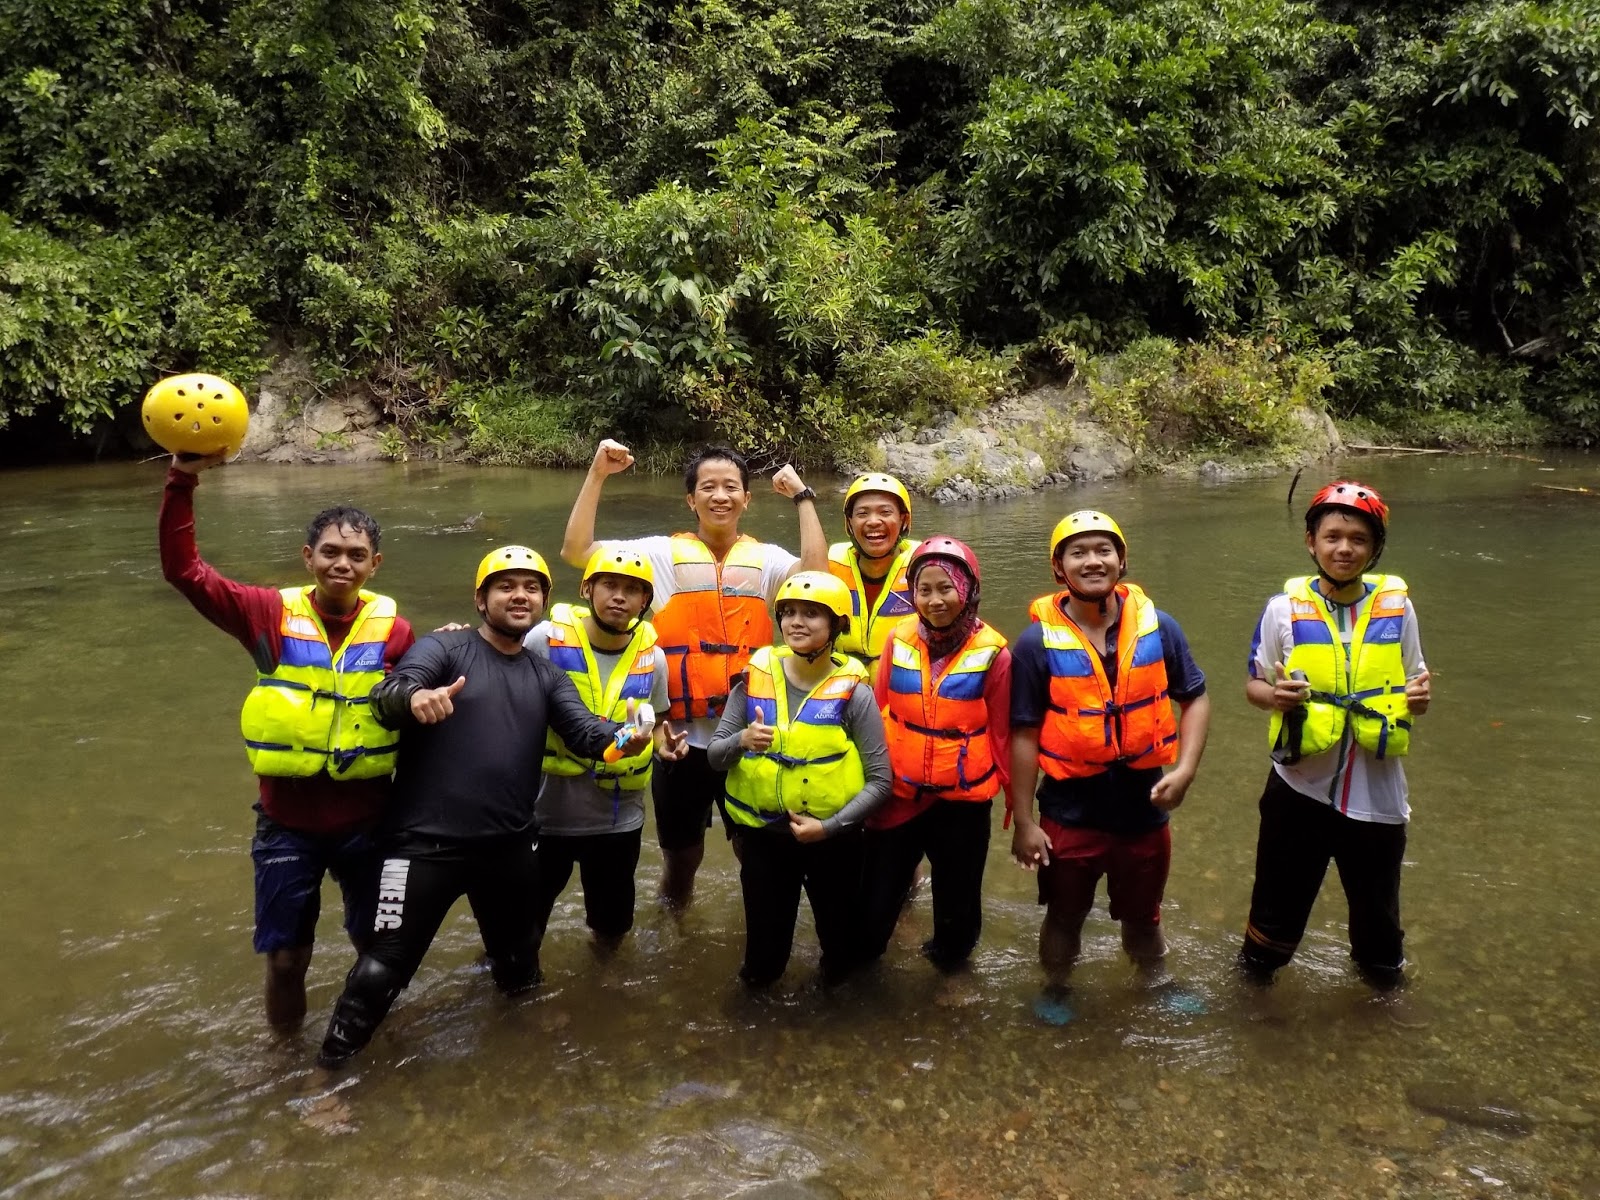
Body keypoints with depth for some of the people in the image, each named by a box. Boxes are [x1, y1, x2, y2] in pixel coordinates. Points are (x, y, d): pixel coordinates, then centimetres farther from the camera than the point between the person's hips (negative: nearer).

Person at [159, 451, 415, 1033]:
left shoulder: (394, 632, -7)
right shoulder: (272, 615, -8)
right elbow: (183, 568, -12)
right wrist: (183, 478, -21)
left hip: (367, 821, 1)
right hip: (287, 822, 0)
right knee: (285, 955, 10)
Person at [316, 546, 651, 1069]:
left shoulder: (547, 676, 10)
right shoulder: (443, 648, -5)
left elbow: (582, 730, -4)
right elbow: (387, 694, -22)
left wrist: (622, 738, -28)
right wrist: (413, 697, -48)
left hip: (509, 845, 5)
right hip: (427, 842, -5)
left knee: (520, 961, 24)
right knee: (384, 969, -1)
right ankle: (329, 1068, 19)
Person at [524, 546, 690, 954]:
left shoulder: (652, 657, -3)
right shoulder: (545, 639, -13)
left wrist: (663, 745, -10)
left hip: (619, 817, 2)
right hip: (547, 810, -2)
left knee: (611, 911, 19)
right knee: (529, 907, 16)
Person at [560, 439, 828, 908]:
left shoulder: (766, 559, 3)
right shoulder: (664, 553, 0)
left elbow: (817, 575, -17)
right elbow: (576, 550, -7)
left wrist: (802, 496, -12)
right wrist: (597, 475, -11)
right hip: (682, 738, 0)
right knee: (681, 851, 17)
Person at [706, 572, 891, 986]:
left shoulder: (852, 691, -11)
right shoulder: (755, 677, -4)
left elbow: (880, 780, -10)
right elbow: (714, 756, 0)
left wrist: (830, 826, -19)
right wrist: (742, 741, -21)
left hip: (833, 840, -2)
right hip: (761, 836, 2)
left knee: (839, 942, 15)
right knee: (761, 966, 11)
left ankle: (837, 972, 50)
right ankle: (762, 972, 46)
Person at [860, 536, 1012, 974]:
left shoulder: (993, 653, -10)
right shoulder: (899, 640, -4)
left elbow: (1001, 733, -4)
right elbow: (879, 713, 4)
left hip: (964, 799, -1)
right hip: (898, 794, 2)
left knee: (956, 897, 16)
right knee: (874, 898, 11)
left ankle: (950, 964, 44)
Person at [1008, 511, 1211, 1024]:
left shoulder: (1158, 627, -8)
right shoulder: (1038, 642, -14)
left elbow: (1195, 698, 3)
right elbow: (1025, 736, -11)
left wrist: (1185, 768, -12)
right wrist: (1024, 822, -9)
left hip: (1144, 804, 2)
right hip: (1070, 810, -2)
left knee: (1142, 913, 24)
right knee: (1065, 913, 18)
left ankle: (1157, 982, 50)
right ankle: (1056, 989, 44)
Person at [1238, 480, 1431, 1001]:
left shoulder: (1396, 607, -1)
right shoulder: (1284, 607, -5)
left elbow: (1412, 682, 10)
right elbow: (1254, 684, 2)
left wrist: (1418, 697, -13)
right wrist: (1275, 694, -20)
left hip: (1376, 792, 2)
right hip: (1300, 786, -1)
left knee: (1377, 904, 19)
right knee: (1280, 898, 11)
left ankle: (1383, 975, 46)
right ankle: (1255, 974, 35)